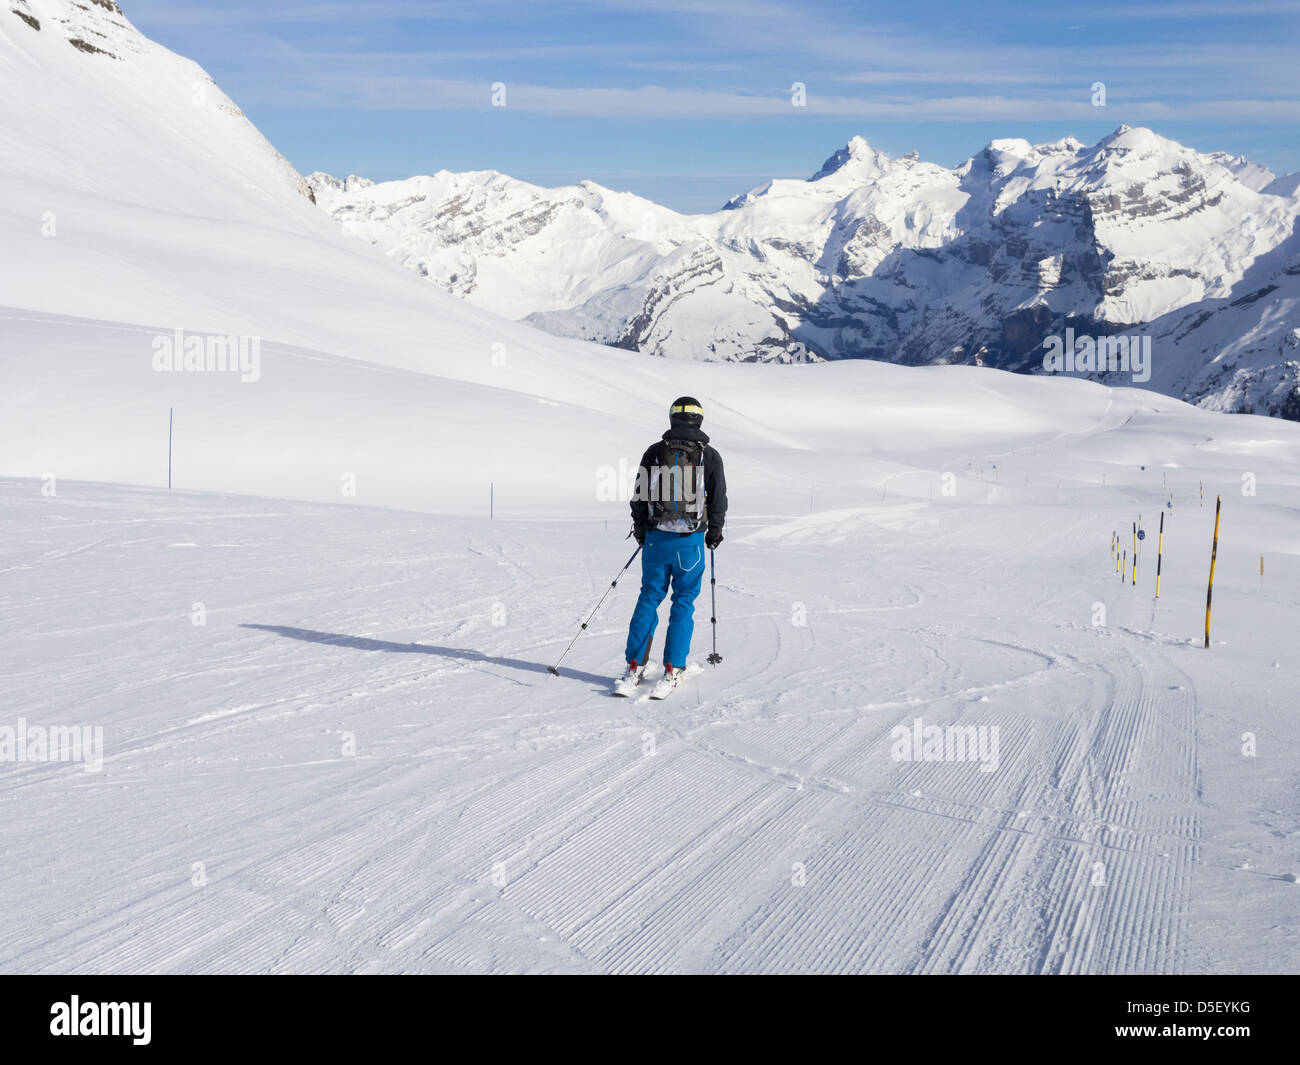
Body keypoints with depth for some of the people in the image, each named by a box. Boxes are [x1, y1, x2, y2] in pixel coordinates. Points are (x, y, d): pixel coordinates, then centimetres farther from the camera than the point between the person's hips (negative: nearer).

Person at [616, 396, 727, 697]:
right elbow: (719, 499, 2)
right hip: (691, 541, -1)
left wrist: (641, 530, 18)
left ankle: (634, 667, 6)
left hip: (657, 538, 2)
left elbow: (639, 495, 6)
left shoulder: (654, 452, 2)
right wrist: (714, 532, 17)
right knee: (684, 602, 5)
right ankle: (672, 671, 3)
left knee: (648, 599, 9)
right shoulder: (709, 456, -2)